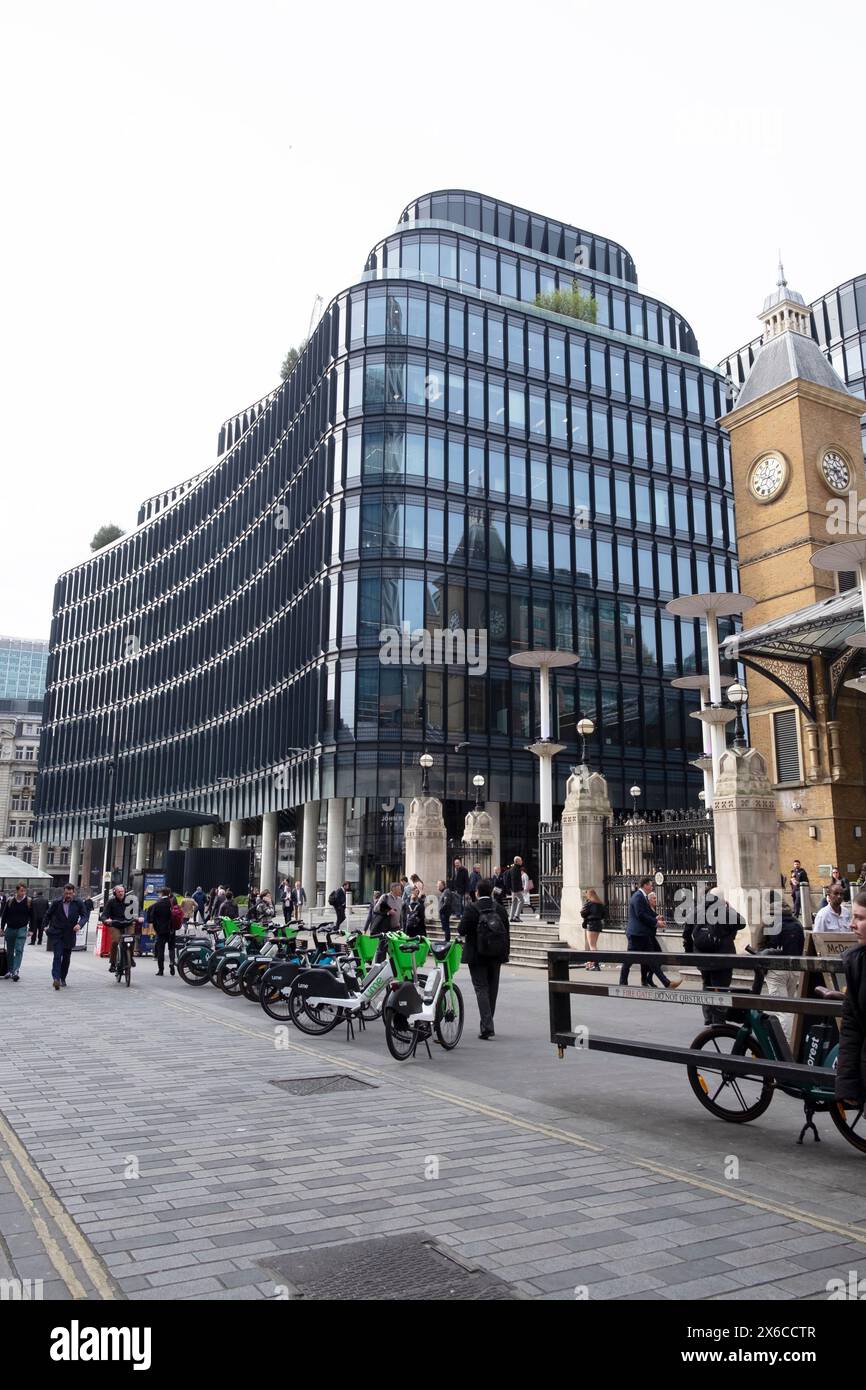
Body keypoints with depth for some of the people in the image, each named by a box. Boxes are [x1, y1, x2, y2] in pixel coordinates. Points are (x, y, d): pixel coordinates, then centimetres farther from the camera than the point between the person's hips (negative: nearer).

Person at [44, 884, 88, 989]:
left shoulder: (78, 903, -2)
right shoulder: (57, 902, -1)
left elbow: (85, 915, -2)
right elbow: (48, 914, 15)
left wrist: (80, 924, -20)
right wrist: (46, 925, 9)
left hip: (70, 934, 2)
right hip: (56, 934, -2)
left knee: (66, 958, 10)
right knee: (57, 955, -15)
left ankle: (62, 979, 23)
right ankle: (56, 978, -20)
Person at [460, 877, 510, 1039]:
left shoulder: (472, 908, -13)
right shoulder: (500, 909, 0)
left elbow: (462, 930, -16)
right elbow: (507, 933, 4)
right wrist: (505, 954, 12)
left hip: (477, 955, -4)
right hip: (496, 955, 4)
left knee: (481, 988, -1)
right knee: (492, 989, 15)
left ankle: (487, 1027, -12)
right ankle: (487, 1024, 26)